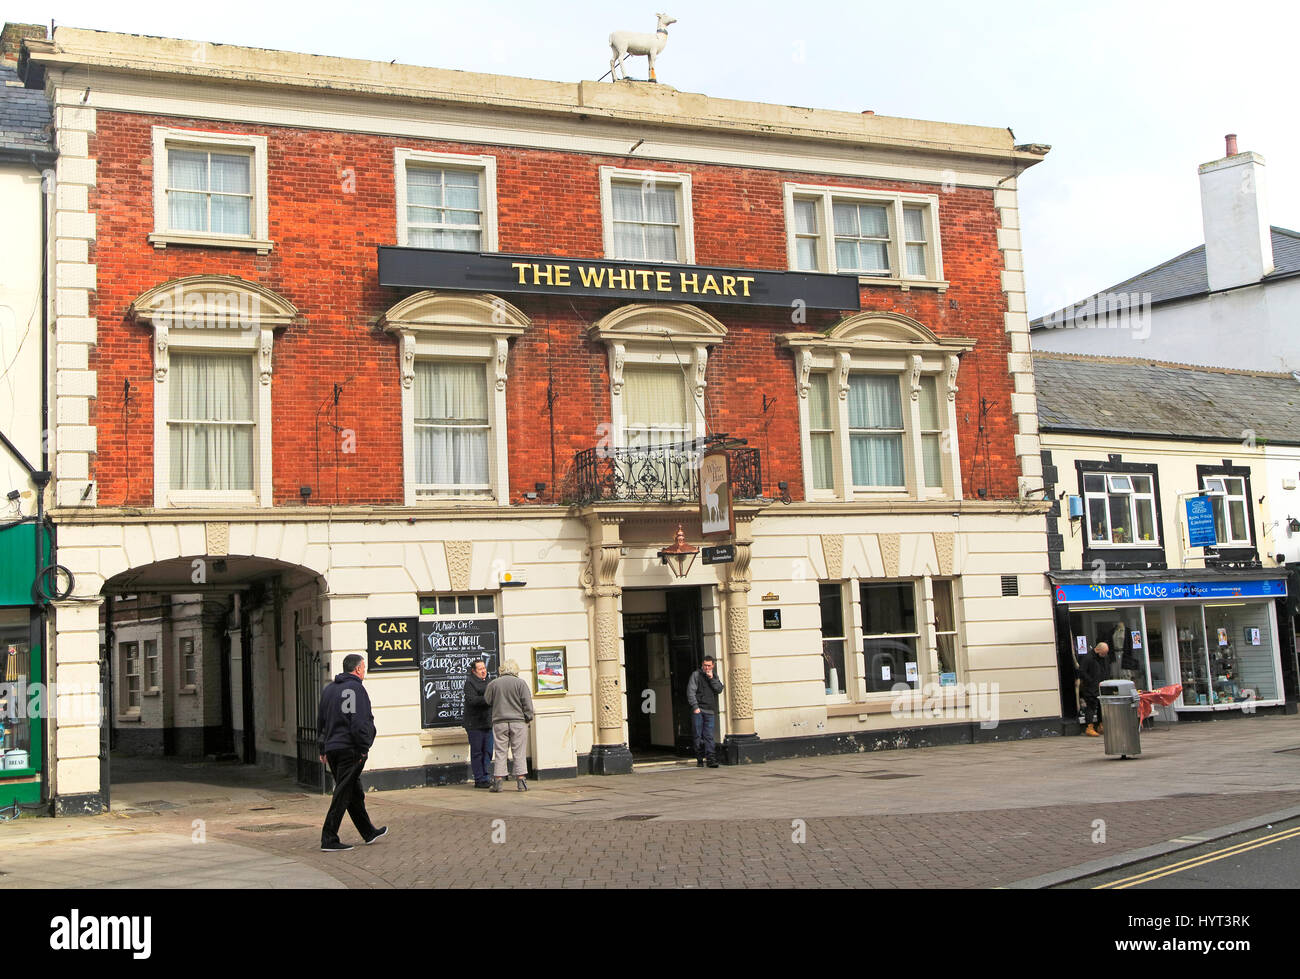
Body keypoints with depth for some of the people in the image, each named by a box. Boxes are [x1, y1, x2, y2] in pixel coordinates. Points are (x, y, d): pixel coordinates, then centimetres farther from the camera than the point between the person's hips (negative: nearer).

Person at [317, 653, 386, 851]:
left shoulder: (328, 689, 15)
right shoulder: (355, 688, -12)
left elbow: (321, 721, 19)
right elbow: (359, 722, -19)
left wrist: (323, 750, 23)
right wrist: (364, 748, -13)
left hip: (332, 748, 9)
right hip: (349, 748, -9)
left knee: (355, 792, 17)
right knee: (342, 794, -5)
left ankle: (368, 832, 27)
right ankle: (329, 839, -6)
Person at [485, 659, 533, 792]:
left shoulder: (493, 684, 3)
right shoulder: (521, 683, -3)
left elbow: (487, 700, 13)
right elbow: (527, 703, -5)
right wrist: (528, 718, 4)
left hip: (499, 722, 1)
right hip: (518, 721, -1)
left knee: (500, 752, 6)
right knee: (519, 752, 3)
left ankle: (497, 781, 3)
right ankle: (521, 781, 0)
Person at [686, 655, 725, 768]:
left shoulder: (714, 677, 17)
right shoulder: (696, 675, 4)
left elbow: (719, 690, 4)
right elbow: (690, 692, -3)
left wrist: (711, 678, -6)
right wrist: (695, 707, -12)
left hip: (710, 712, 3)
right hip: (698, 711, -3)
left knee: (709, 736, -3)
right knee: (698, 736, 0)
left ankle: (710, 758, -6)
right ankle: (699, 759, 6)